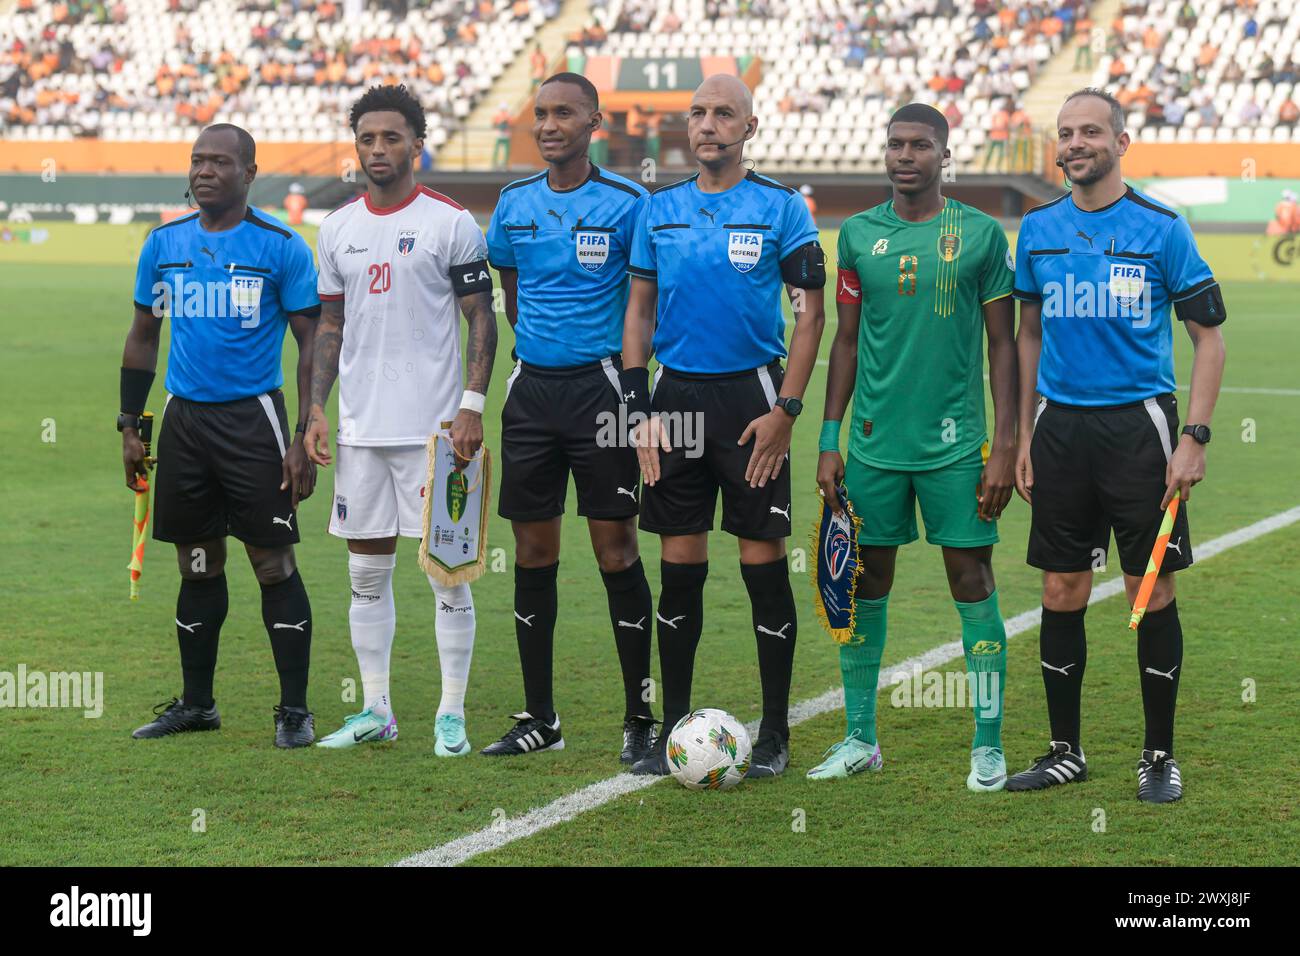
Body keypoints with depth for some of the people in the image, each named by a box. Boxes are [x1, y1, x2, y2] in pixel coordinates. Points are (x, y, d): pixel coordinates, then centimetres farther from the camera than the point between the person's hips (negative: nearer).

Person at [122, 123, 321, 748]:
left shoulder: (282, 248, -6)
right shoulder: (164, 244, 7)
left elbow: (312, 345, -4)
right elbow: (143, 336, 16)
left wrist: (305, 437, -11)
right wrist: (130, 426, 10)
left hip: (253, 417, -4)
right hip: (183, 417, 4)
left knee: (273, 564, -4)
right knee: (198, 564, 11)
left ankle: (294, 709, 3)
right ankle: (196, 703, 21)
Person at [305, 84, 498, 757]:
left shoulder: (451, 223, -4)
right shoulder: (337, 229, 11)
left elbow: (481, 319, -4)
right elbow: (330, 326, 16)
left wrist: (472, 406, -12)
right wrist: (316, 409, 8)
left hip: (433, 425, -5)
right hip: (360, 427, 5)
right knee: (367, 572, 9)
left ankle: (452, 715, 6)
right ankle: (375, 711, 18)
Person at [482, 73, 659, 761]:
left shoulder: (625, 203, -5)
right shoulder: (514, 204, 9)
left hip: (599, 387, -4)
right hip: (531, 388, 4)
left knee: (616, 553, -4)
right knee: (533, 555, 6)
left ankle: (640, 716, 4)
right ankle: (539, 718, 15)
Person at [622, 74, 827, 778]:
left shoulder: (781, 209, -2)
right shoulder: (660, 209, 9)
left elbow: (810, 312, -3)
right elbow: (639, 310, 11)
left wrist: (785, 410, -10)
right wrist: (640, 410, 3)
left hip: (750, 396, -3)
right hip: (677, 396, 3)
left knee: (763, 557, -1)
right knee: (680, 563, 6)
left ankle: (774, 733, 8)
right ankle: (674, 726, 14)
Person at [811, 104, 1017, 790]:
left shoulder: (981, 235, 0)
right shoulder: (858, 235, 7)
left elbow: (1003, 344, 2)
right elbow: (846, 342, 12)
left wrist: (1005, 444, -5)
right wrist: (829, 440, 6)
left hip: (955, 444, -2)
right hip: (874, 444, 3)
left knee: (971, 581, -1)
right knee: (865, 585, 6)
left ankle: (988, 745, 7)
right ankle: (860, 739, 17)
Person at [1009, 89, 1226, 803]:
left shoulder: (1161, 229, -5)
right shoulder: (1038, 229, 6)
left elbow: (1209, 337, -2)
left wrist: (1194, 438, -10)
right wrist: (1023, 436, 11)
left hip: (1138, 423, -3)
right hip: (1060, 426, 3)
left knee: (1152, 592, 0)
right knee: (1061, 594, 6)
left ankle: (1159, 756, 11)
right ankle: (1065, 751, 17)